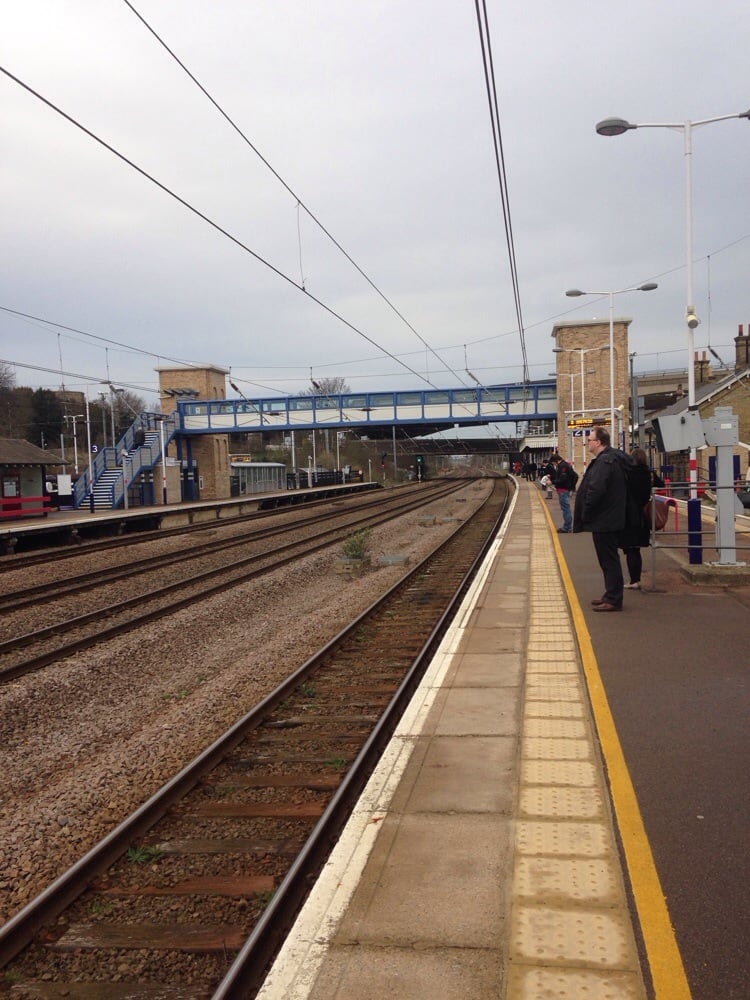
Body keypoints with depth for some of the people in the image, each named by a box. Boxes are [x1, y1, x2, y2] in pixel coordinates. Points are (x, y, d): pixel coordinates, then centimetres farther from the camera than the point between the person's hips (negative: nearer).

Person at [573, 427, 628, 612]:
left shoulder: (604, 462, -20)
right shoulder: (612, 458, 14)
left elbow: (596, 491, -28)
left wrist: (585, 515, -17)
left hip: (604, 521, -11)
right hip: (611, 519, 11)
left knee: (609, 560, -4)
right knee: (609, 560, 17)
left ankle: (613, 600, 2)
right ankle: (611, 595, 27)